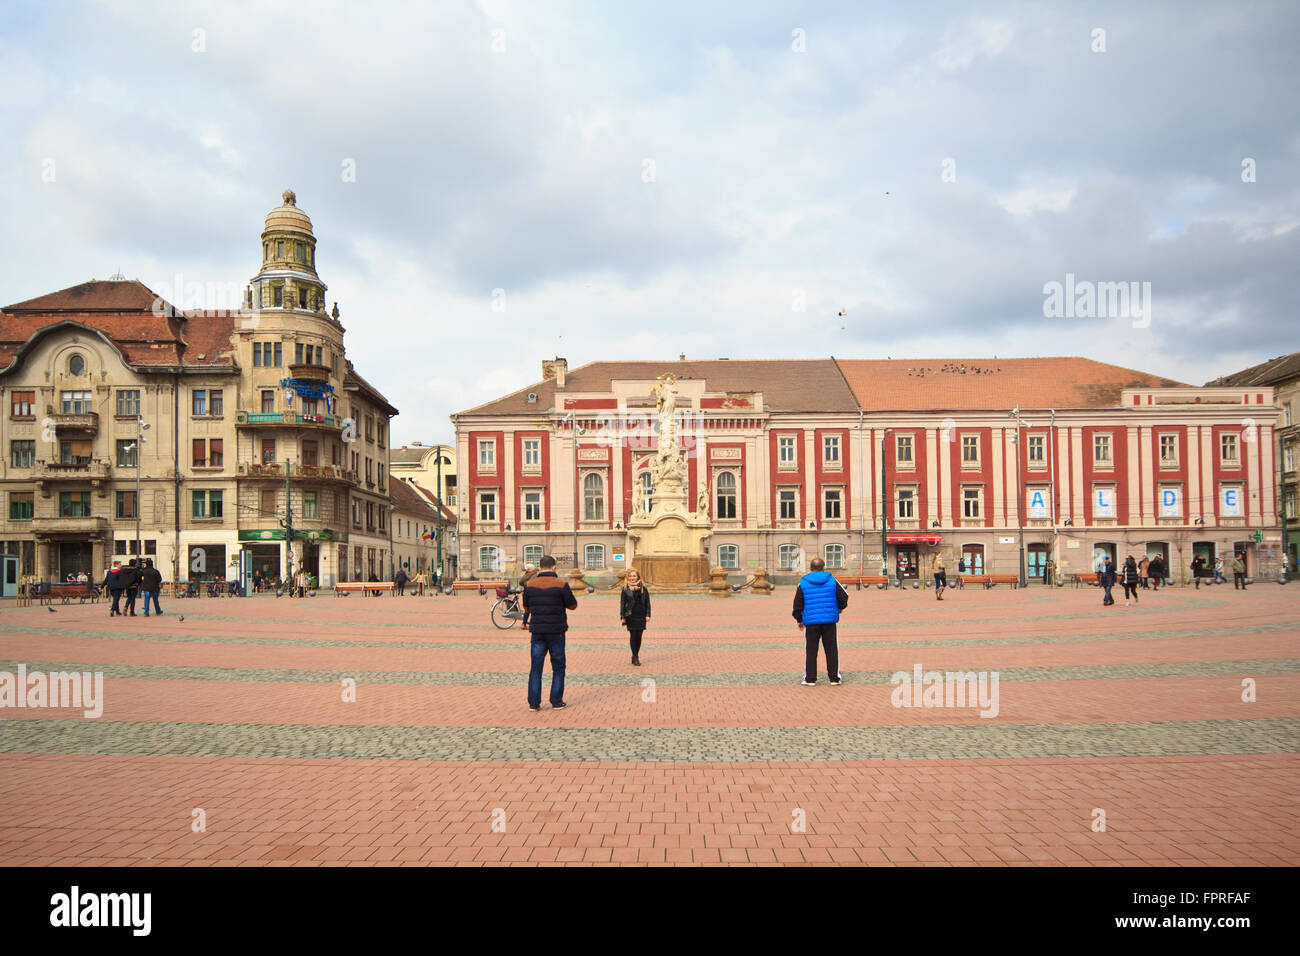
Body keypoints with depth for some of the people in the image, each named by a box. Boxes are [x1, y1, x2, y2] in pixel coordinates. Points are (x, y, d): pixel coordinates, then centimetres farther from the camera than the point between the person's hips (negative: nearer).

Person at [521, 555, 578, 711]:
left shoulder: (530, 585, 0)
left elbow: (526, 607, 11)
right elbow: (573, 606, -1)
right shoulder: (561, 585, -10)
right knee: (558, 667, 10)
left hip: (537, 632, 2)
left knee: (536, 667, 7)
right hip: (556, 632, -2)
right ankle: (556, 701, 11)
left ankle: (533, 702, 5)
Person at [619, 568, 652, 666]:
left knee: (639, 636, 6)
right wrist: (622, 617, -4)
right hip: (631, 616, -2)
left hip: (641, 615, 2)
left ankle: (635, 656, 19)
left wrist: (648, 615, -1)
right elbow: (622, 603, 1)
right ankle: (635, 658, 5)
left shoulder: (643, 588, 3)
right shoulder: (625, 588, 0)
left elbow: (647, 602, 6)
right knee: (633, 636, -1)